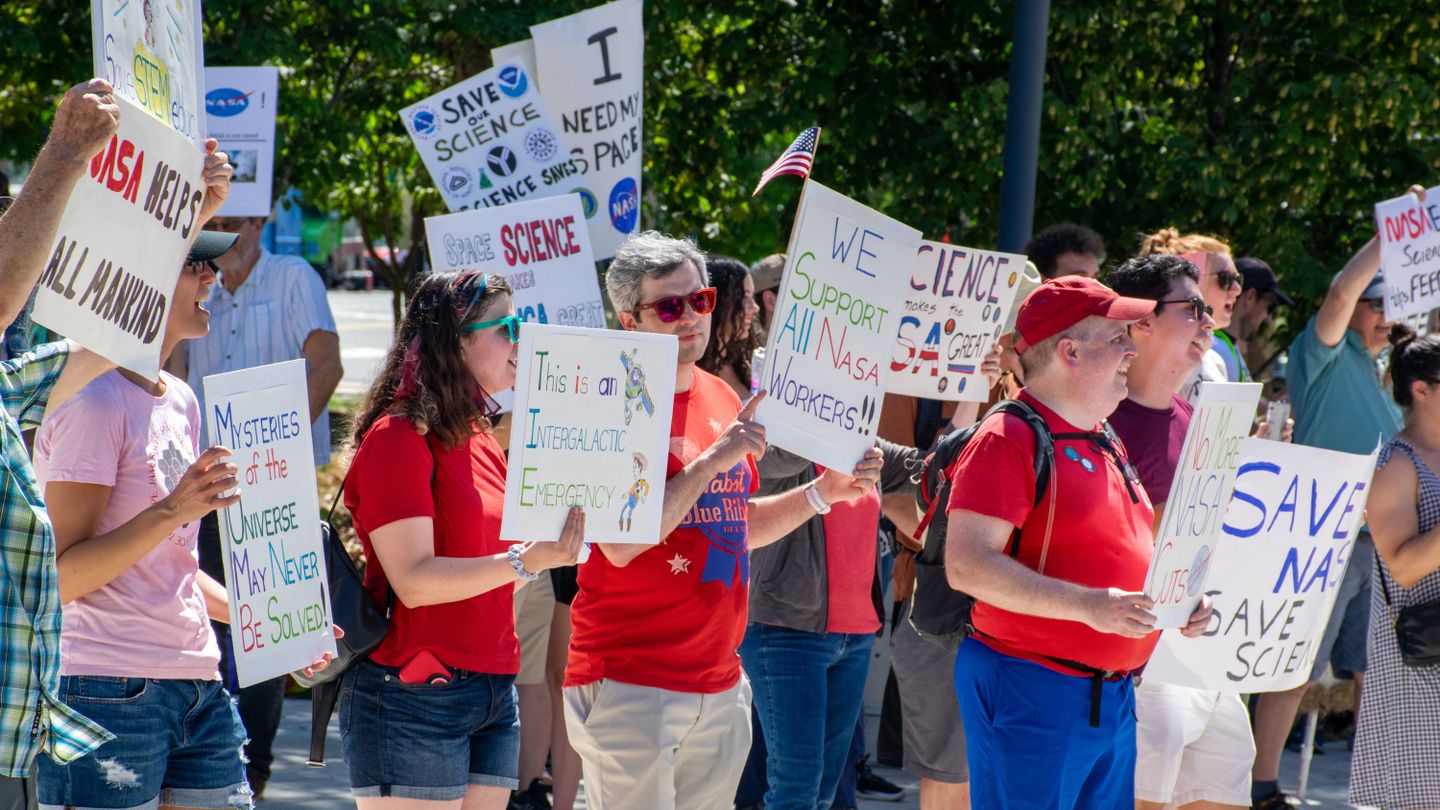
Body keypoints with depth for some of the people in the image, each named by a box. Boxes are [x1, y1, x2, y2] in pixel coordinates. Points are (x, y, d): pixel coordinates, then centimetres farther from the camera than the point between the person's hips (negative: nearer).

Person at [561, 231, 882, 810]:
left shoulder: (721, 399, 13)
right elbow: (620, 544, -20)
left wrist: (824, 492, 10)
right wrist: (712, 461, -21)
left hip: (719, 685, 7)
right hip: (628, 684, -7)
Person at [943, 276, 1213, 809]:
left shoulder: (1107, 445, 18)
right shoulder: (1008, 440, -11)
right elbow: (966, 565, -20)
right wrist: (1087, 605, -26)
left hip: (1114, 698, 9)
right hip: (1031, 693, -9)